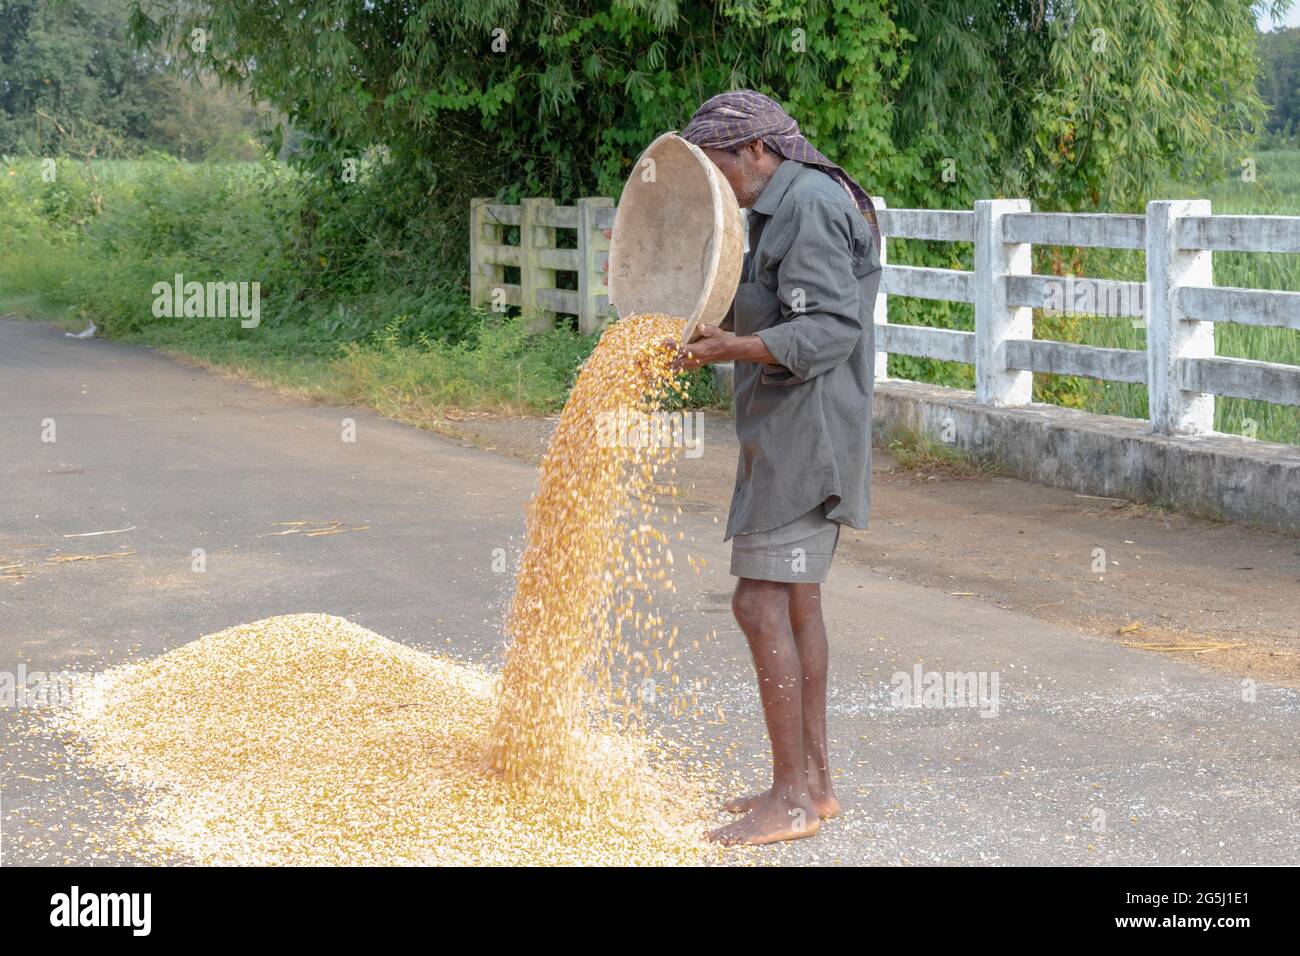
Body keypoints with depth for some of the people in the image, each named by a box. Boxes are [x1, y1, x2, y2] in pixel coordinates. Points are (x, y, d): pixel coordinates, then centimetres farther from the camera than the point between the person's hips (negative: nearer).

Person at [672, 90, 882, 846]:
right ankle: (815, 781, 19)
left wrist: (739, 348, -32)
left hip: (803, 429, -11)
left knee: (761, 601, -9)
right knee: (797, 599, 13)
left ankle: (793, 797, -5)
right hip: (798, 434, 11)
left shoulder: (806, 205, -15)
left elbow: (830, 328, -23)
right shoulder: (790, 205, 17)